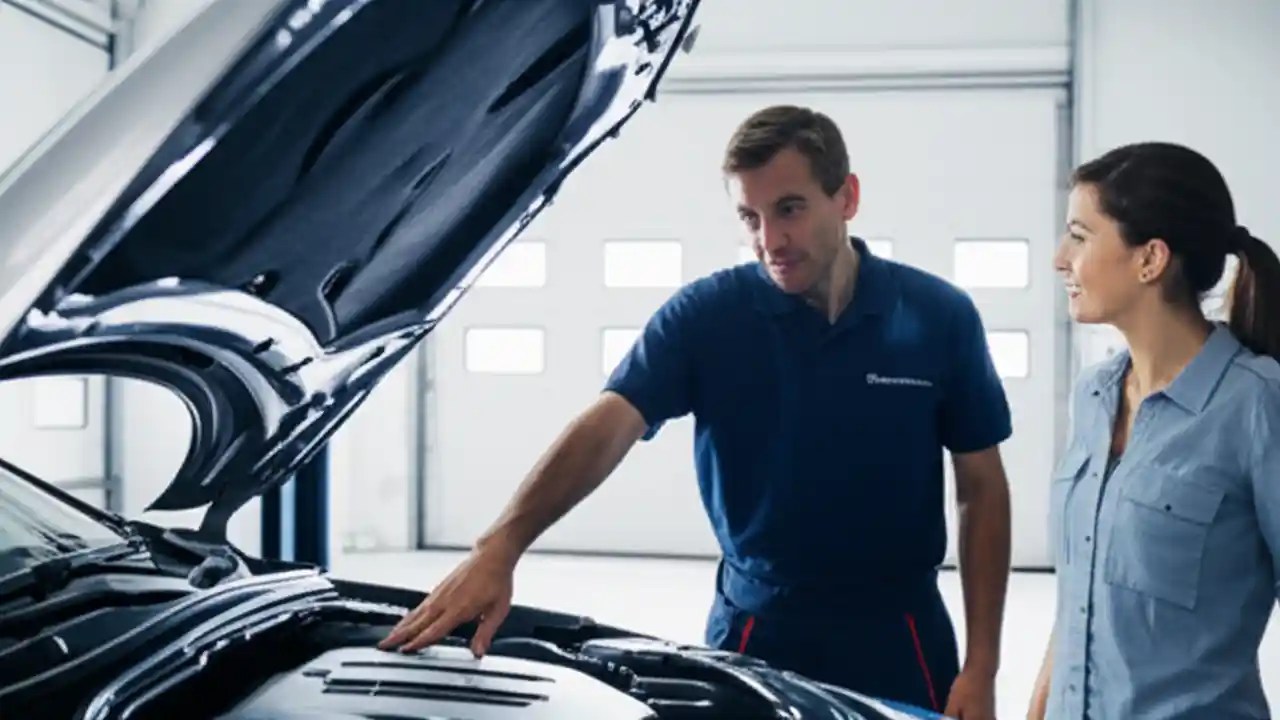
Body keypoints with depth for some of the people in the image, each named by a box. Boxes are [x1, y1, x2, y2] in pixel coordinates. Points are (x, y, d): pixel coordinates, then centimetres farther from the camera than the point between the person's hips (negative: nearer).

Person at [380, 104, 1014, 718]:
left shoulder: (940, 316, -6)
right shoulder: (703, 315, -9)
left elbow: (983, 491, 0)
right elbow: (606, 427, -22)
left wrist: (981, 666, -4)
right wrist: (499, 548, -38)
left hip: (900, 636, 1)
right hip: (754, 627, 0)